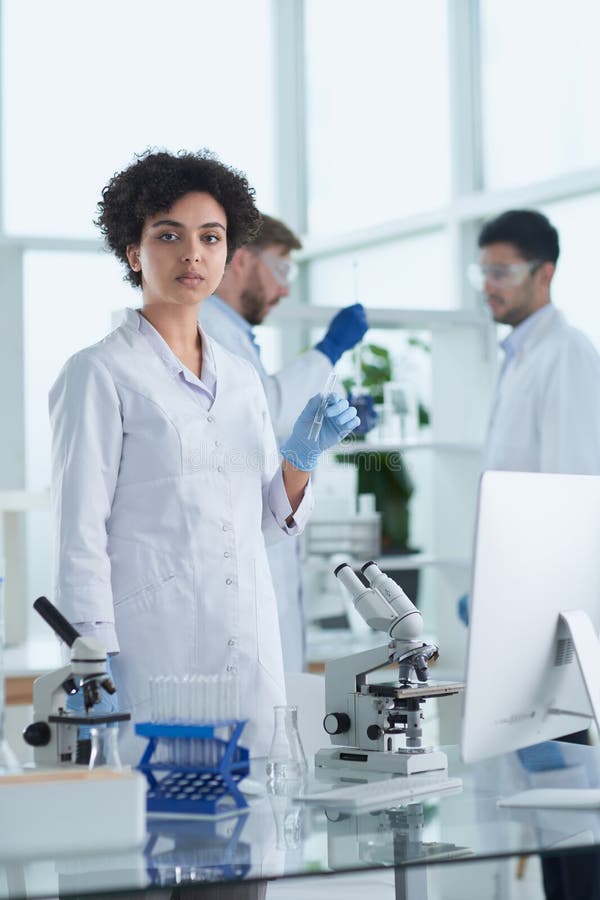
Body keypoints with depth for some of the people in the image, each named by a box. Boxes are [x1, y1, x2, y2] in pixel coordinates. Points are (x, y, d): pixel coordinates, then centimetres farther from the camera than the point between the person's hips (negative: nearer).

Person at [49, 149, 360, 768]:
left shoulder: (242, 379, 14)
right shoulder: (99, 375, -4)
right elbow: (79, 537, -9)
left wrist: (301, 458, 1)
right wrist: (95, 667, -15)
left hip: (252, 655, 6)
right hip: (154, 650, -6)